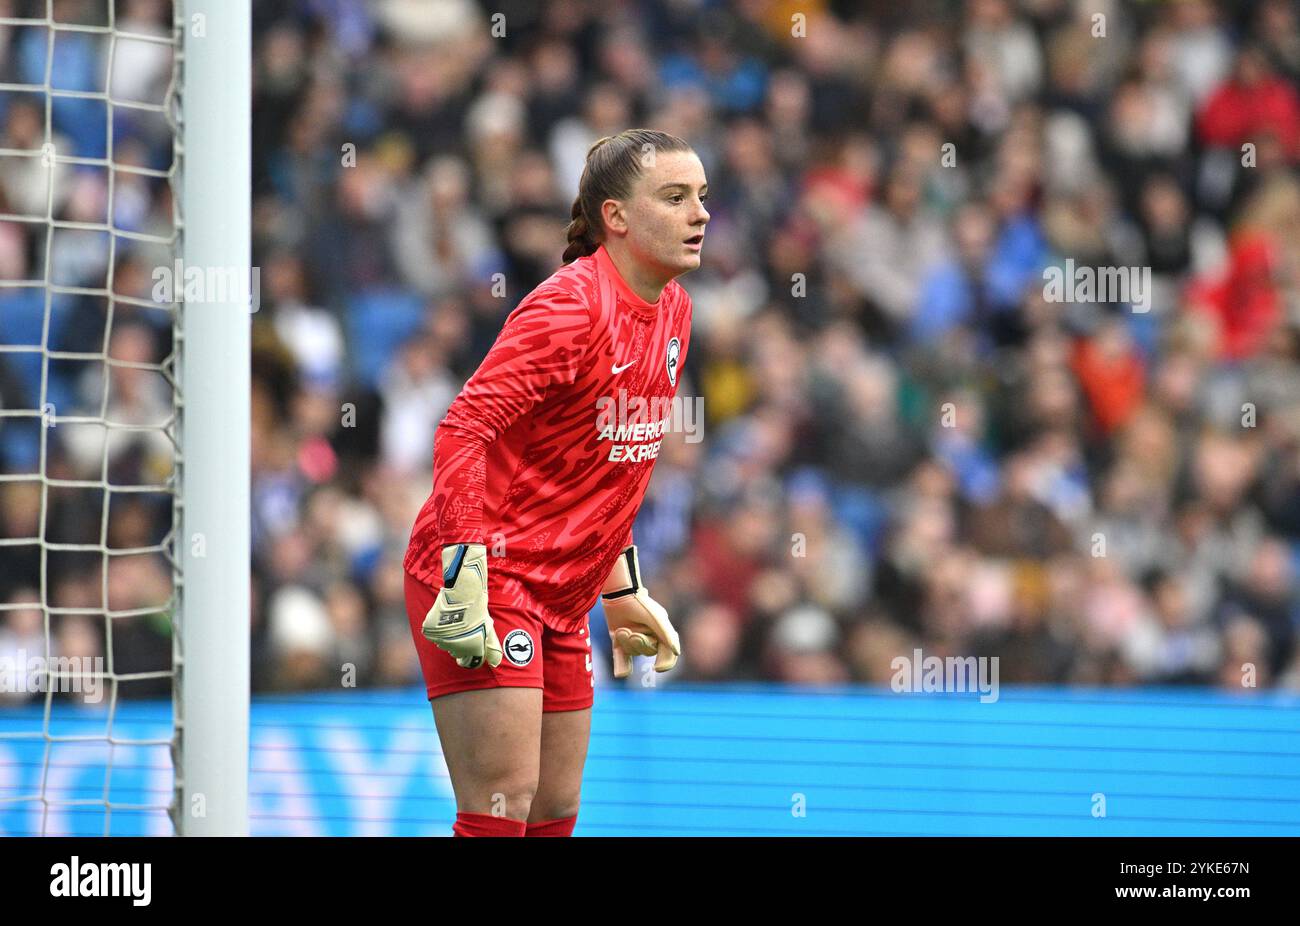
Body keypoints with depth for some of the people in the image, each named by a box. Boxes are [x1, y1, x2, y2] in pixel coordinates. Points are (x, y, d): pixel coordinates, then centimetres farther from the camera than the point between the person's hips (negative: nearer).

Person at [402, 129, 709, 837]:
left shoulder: (672, 308, 10)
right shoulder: (571, 306, -17)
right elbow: (462, 431, -24)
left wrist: (621, 589, 21)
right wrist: (463, 581, -29)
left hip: (559, 598, 9)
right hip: (486, 581, -9)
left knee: (554, 814, 9)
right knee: (502, 811, -15)